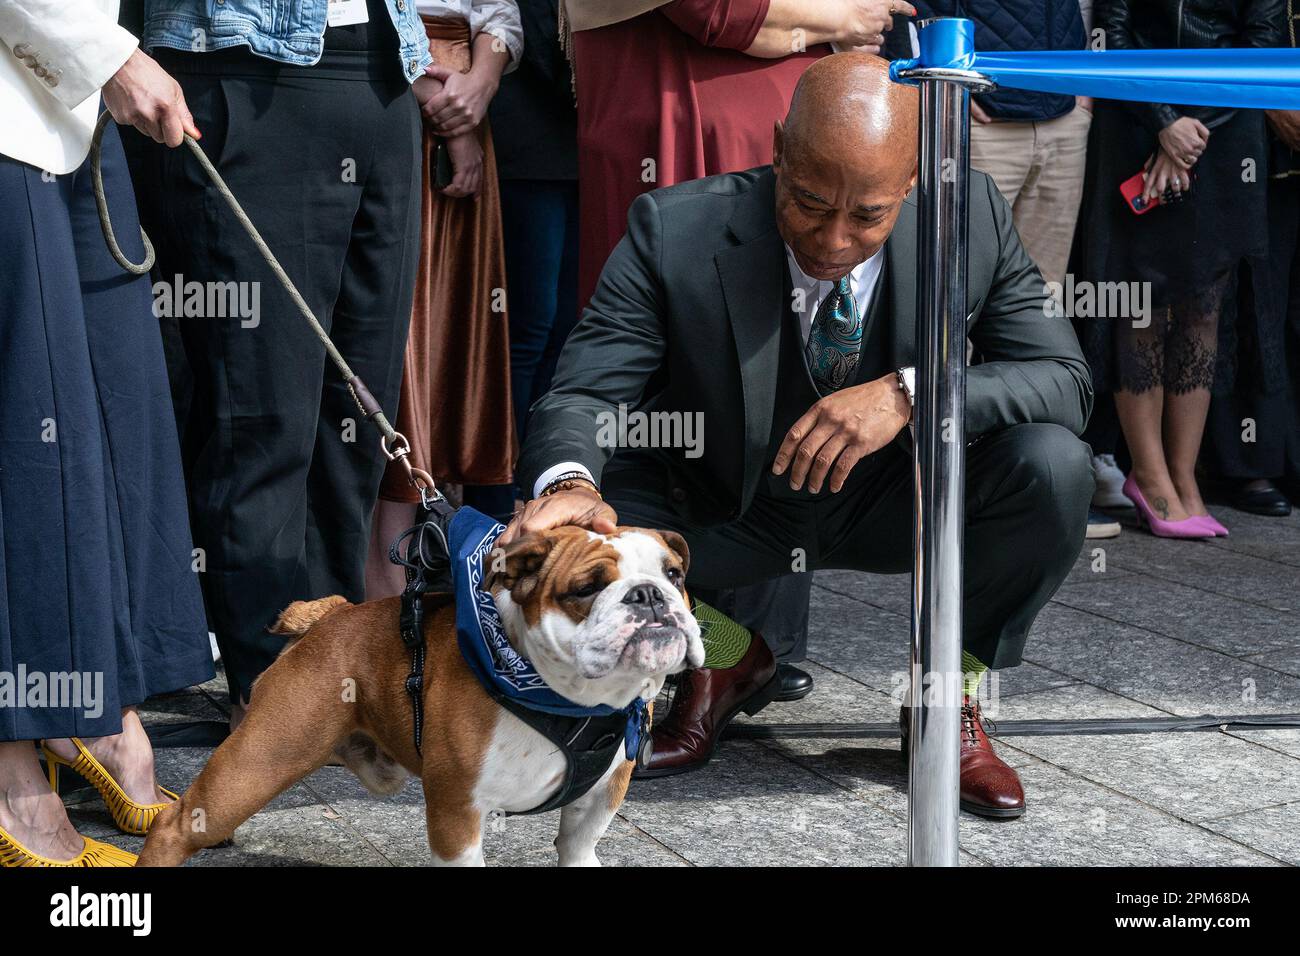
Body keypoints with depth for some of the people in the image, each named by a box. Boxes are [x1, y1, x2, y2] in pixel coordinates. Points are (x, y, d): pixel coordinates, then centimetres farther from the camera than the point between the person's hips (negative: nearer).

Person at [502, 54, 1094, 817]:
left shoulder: (973, 218, -18)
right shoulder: (677, 231, -23)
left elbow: (1066, 382, -19)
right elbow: (584, 391, -23)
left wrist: (911, 392, -38)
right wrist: (570, 483, -48)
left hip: (892, 502, 0)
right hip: (725, 510, 0)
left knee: (1056, 468, -27)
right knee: (559, 531, -25)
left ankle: (948, 693, 0)